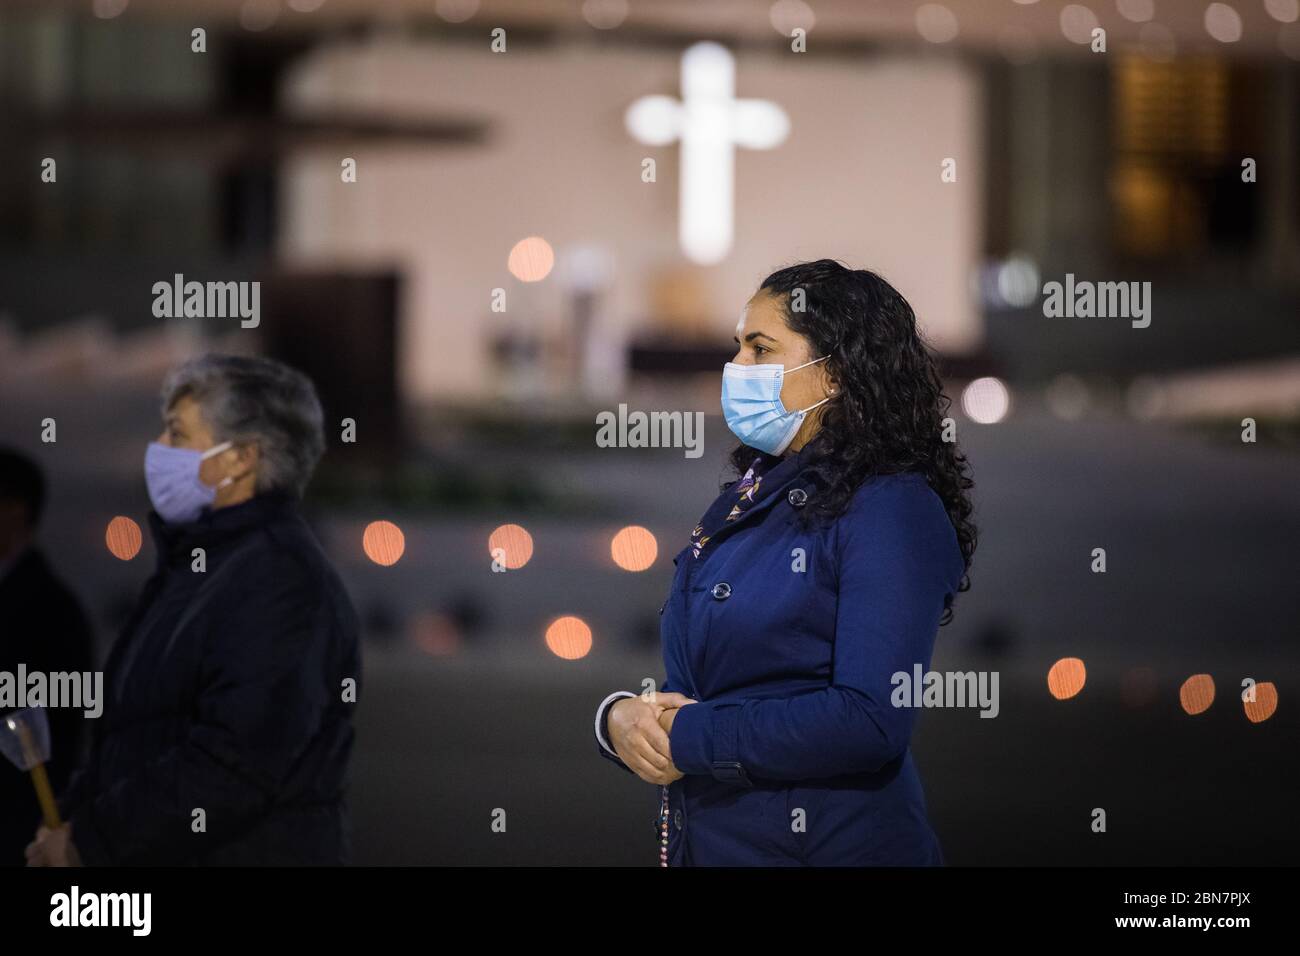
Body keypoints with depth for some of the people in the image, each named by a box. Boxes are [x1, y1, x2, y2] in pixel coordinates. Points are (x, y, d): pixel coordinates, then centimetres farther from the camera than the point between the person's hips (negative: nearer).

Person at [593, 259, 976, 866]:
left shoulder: (890, 510, -14)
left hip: (833, 842, -8)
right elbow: (687, 684, 13)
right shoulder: (747, 501, 12)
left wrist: (688, 739, -19)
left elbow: (870, 721, -24)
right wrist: (620, 717, -10)